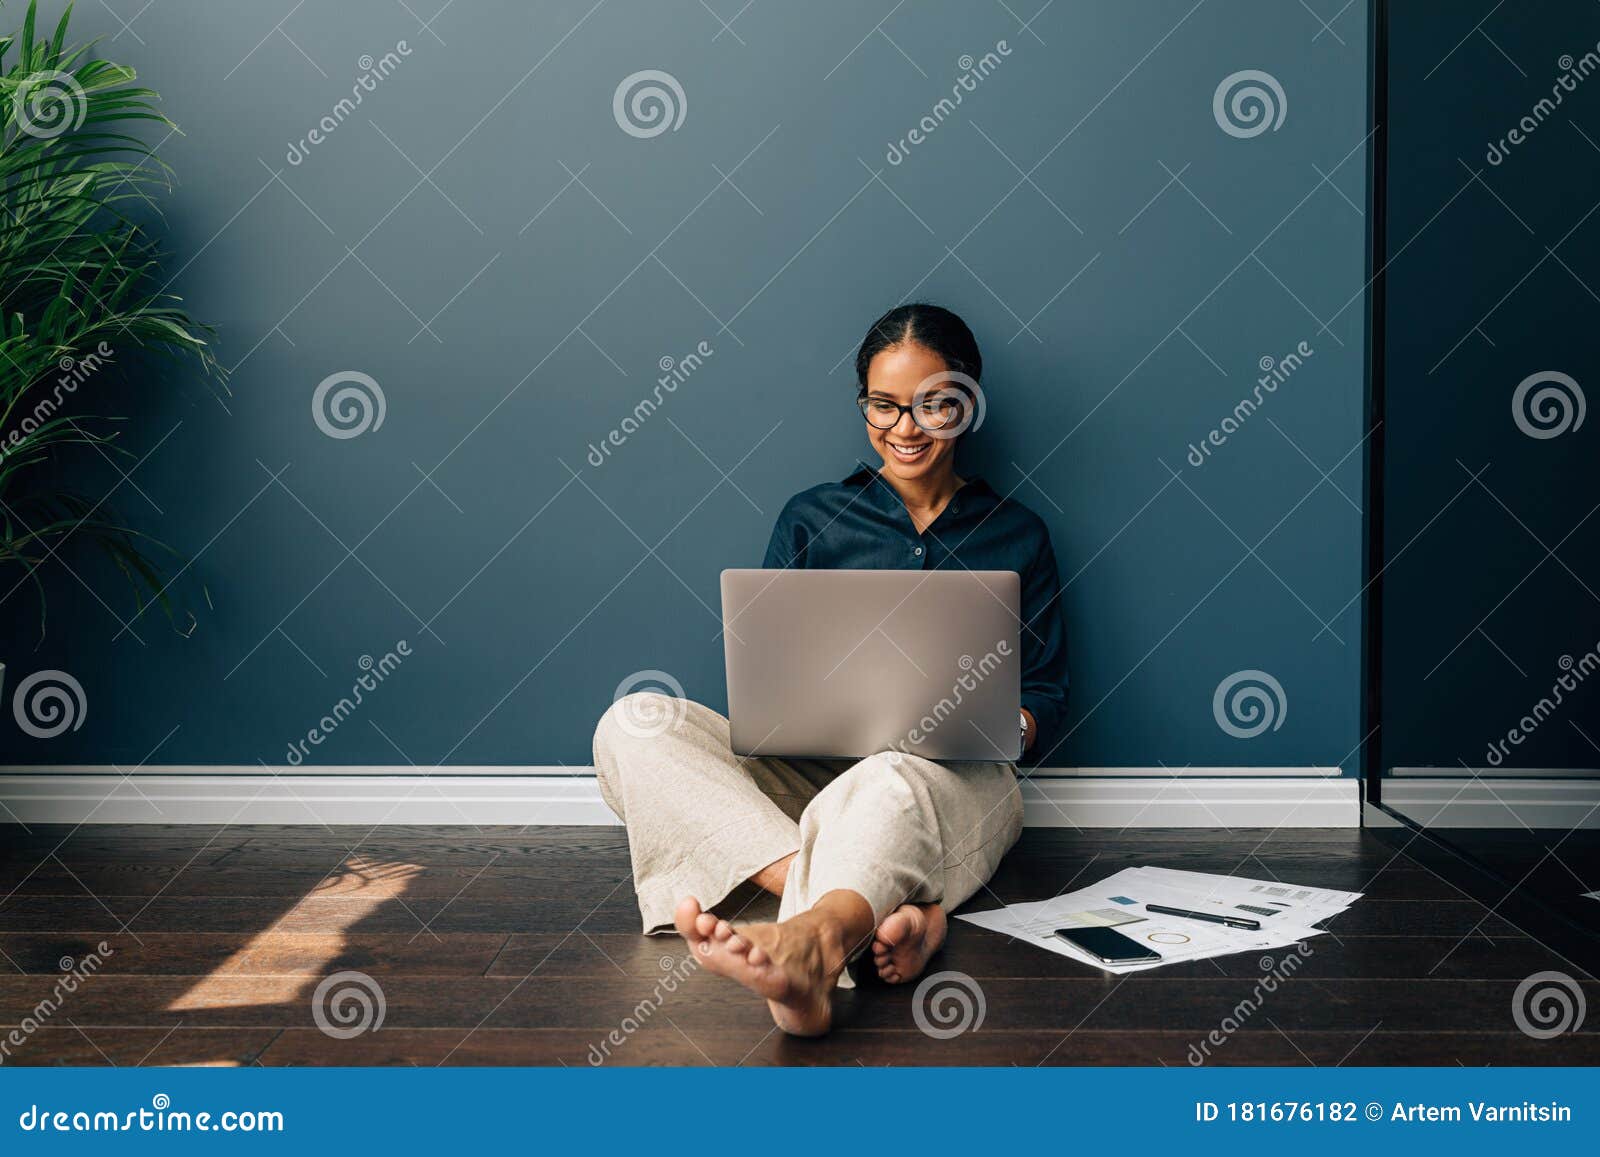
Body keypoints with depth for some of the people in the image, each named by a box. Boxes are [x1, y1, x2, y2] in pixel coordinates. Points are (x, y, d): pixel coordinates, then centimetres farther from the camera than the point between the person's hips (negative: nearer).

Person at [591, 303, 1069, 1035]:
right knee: (633, 725, -25)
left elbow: (1045, 698, 13)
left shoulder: (1017, 535, 14)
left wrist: (999, 728, -12)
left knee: (891, 784, -41)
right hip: (808, 773, 3)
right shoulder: (812, 519, 15)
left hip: (955, 779, -2)